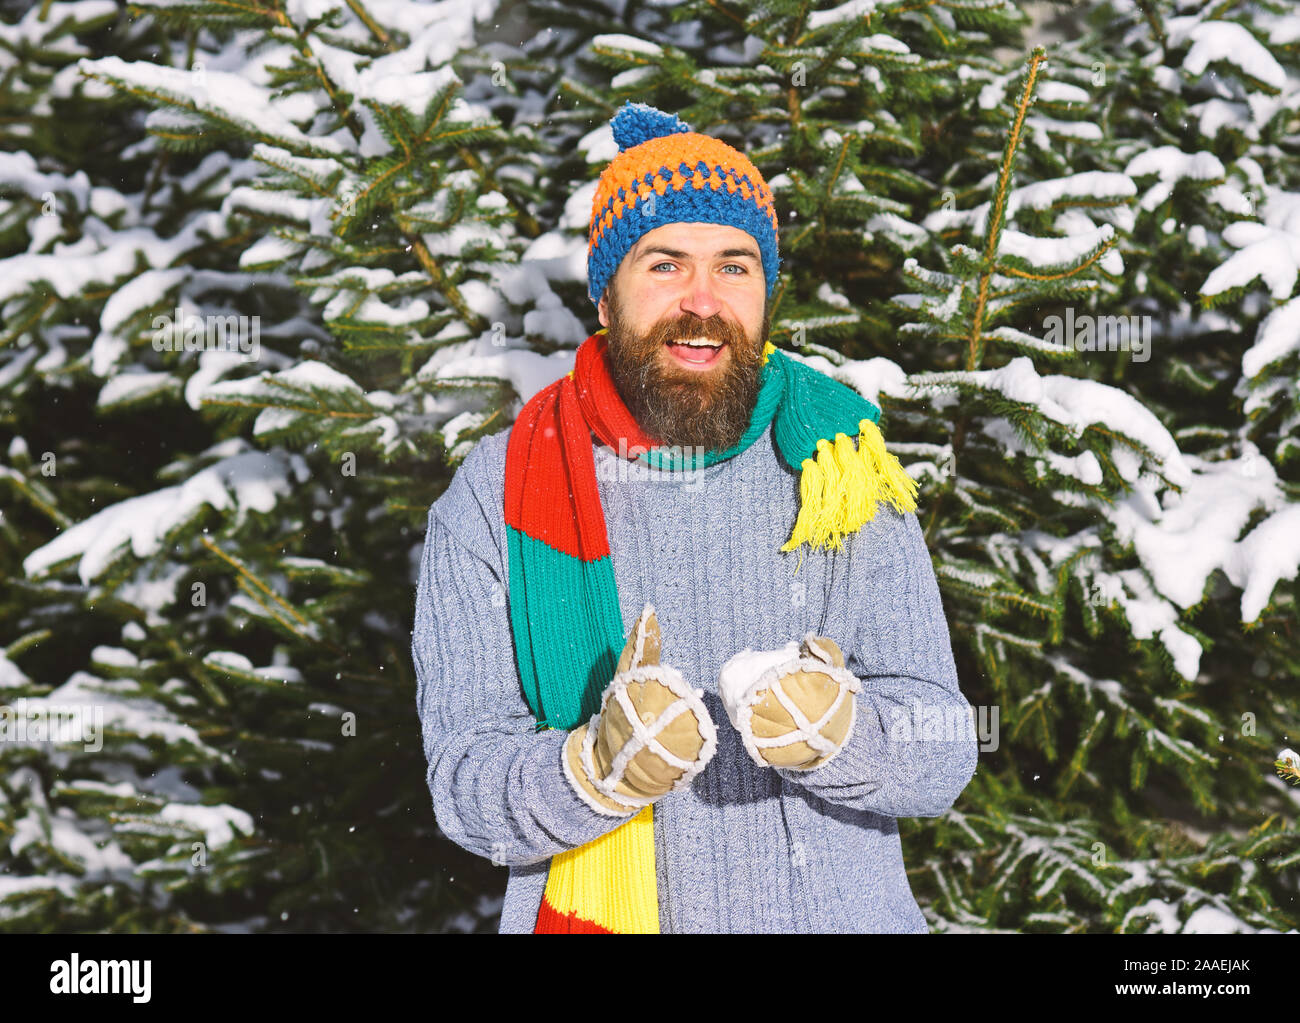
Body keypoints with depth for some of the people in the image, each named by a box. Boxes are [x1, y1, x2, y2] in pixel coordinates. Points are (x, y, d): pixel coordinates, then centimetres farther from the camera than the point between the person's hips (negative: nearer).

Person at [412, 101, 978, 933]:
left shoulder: (840, 469, -3)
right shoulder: (491, 501, -5)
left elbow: (943, 756, -8)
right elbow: (468, 793, -10)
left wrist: (832, 731, -27)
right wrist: (605, 765, -28)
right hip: (594, 913, -1)